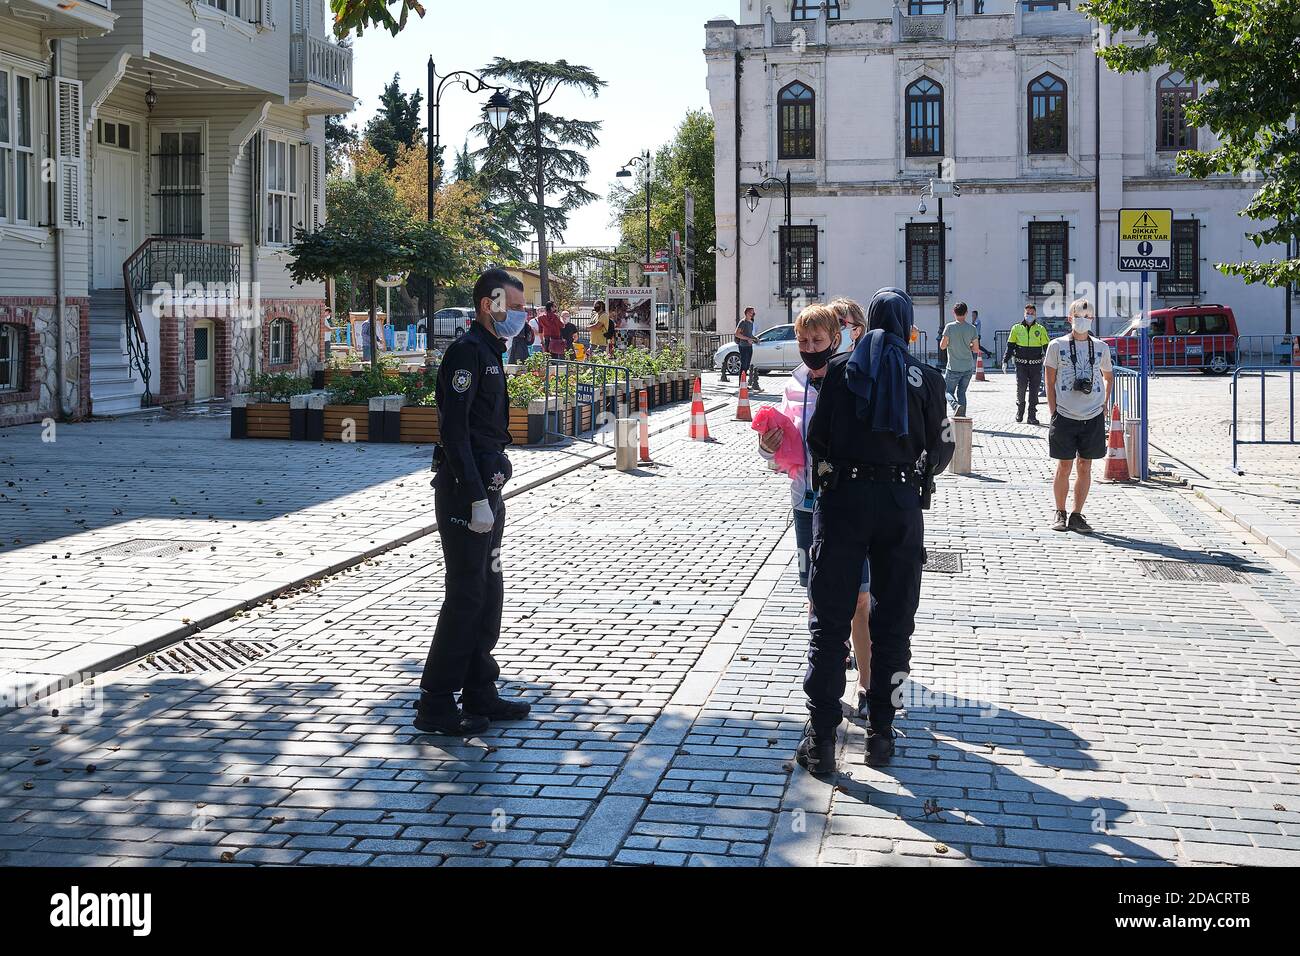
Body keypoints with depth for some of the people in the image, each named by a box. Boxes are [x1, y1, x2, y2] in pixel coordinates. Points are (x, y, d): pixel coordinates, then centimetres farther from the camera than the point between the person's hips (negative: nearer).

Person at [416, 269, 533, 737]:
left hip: (486, 490, 10)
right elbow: (454, 431, -21)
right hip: (464, 492, -10)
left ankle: (479, 693, 23)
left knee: (488, 593, 14)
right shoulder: (466, 351, -14)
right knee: (466, 597, -6)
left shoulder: (489, 352, 17)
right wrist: (477, 499, -24)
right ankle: (436, 705, 2)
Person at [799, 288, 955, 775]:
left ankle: (821, 739, 1)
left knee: (829, 620, 4)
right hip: (901, 502, 1)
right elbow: (941, 449, 10)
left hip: (843, 497, 0)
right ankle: (880, 733, 14)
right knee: (893, 621, 12)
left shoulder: (840, 369, 5)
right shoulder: (925, 377, 6)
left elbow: (816, 437, 2)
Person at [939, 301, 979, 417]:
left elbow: (942, 346, -8)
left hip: (954, 368, -3)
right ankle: (962, 416, 10)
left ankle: (956, 405, -20)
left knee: (948, 391, 8)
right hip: (968, 367, 4)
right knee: (961, 392, 15)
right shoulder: (972, 328, 0)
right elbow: (976, 349, 2)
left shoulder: (950, 327, -9)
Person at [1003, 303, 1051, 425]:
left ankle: (1032, 416, 8)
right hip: (1021, 364, 0)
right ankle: (1019, 412, 16)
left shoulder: (1041, 329, 5)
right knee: (1021, 389, -4)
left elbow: (1047, 347, 5)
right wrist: (1005, 361, 1)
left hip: (1036, 365, 0)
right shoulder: (1017, 328, 5)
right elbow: (1010, 346, 9)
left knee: (1034, 391, 2)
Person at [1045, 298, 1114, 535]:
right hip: (1065, 417, -2)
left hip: (1093, 417, 2)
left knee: (1085, 467, 5)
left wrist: (1105, 404, 11)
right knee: (1064, 466, 1)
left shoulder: (1101, 347, 8)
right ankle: (1060, 514, 14)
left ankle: (1077, 515, 12)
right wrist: (1053, 412, -4)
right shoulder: (1057, 346, 2)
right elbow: (1050, 382, 3)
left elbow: (1109, 377, 22)